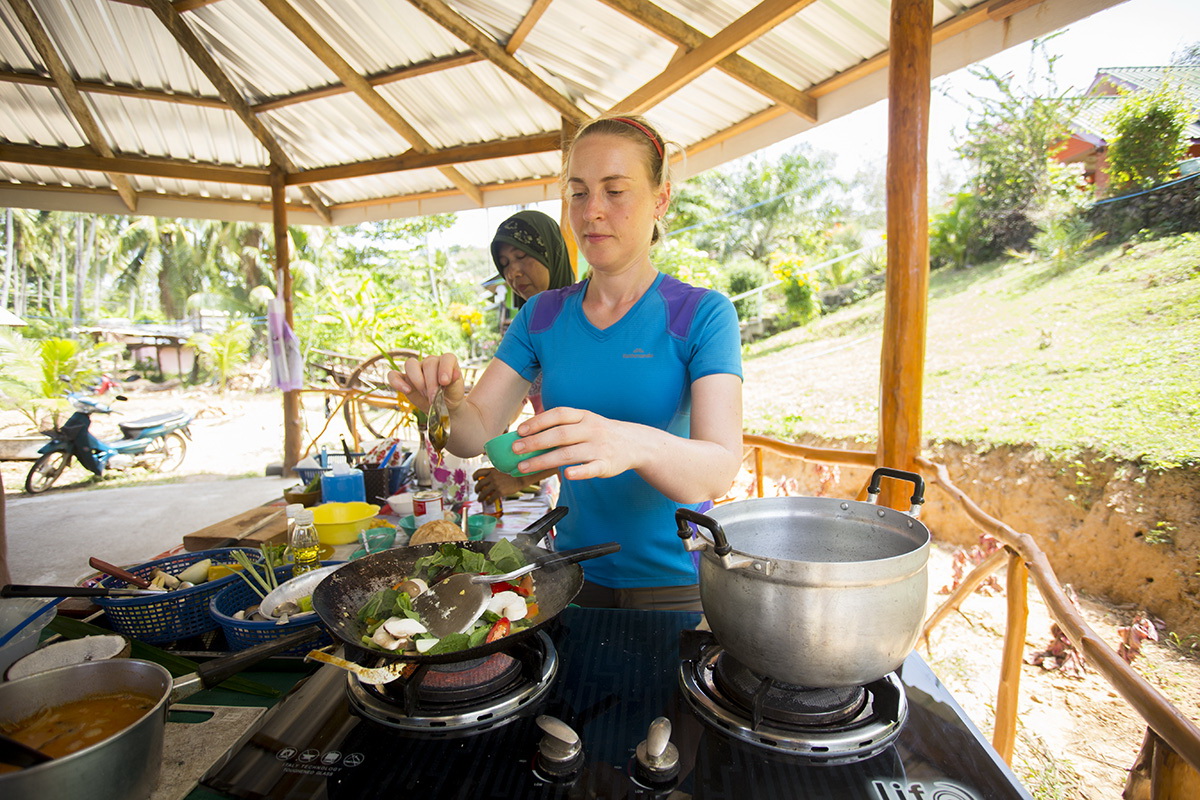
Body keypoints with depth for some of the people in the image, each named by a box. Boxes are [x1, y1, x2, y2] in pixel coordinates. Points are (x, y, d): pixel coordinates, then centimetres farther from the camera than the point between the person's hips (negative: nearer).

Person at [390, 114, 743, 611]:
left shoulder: (703, 313, -12)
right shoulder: (542, 317, 1)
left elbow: (721, 468, -24)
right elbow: (475, 434, -3)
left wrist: (634, 444, -44)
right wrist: (451, 402, -25)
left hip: (674, 583, -3)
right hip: (574, 571, 4)